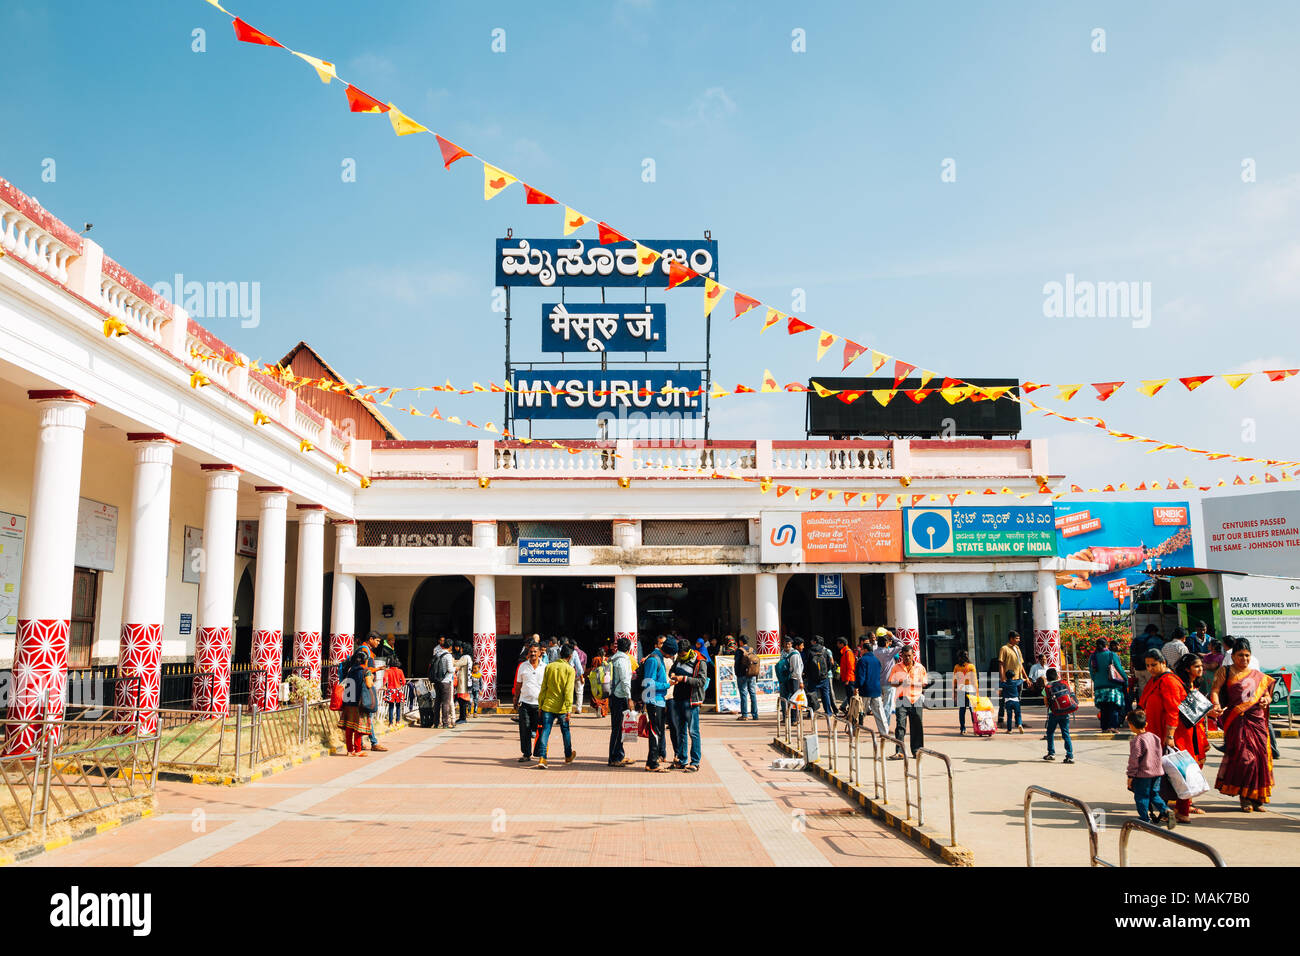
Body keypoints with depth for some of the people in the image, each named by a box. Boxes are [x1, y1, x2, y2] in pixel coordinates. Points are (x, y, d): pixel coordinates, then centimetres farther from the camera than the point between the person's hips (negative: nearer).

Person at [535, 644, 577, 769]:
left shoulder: (549, 667, 3)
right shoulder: (570, 669, -6)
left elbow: (543, 688, 5)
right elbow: (569, 691, -12)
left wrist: (540, 705, 12)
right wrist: (568, 709, -11)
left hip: (548, 705, 2)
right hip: (561, 707, -2)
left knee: (545, 731, 1)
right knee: (565, 731, 16)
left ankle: (542, 758, -12)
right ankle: (568, 756, 32)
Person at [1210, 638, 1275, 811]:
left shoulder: (1258, 675, 19)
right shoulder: (1225, 672, 6)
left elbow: (1267, 694, 22)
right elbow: (1215, 690, -5)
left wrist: (1266, 699, -2)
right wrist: (1217, 705, -24)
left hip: (1257, 720, 4)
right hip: (1237, 720, -4)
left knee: (1260, 756, 0)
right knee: (1243, 756, -11)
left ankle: (1257, 797, 11)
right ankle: (1244, 797, 1)